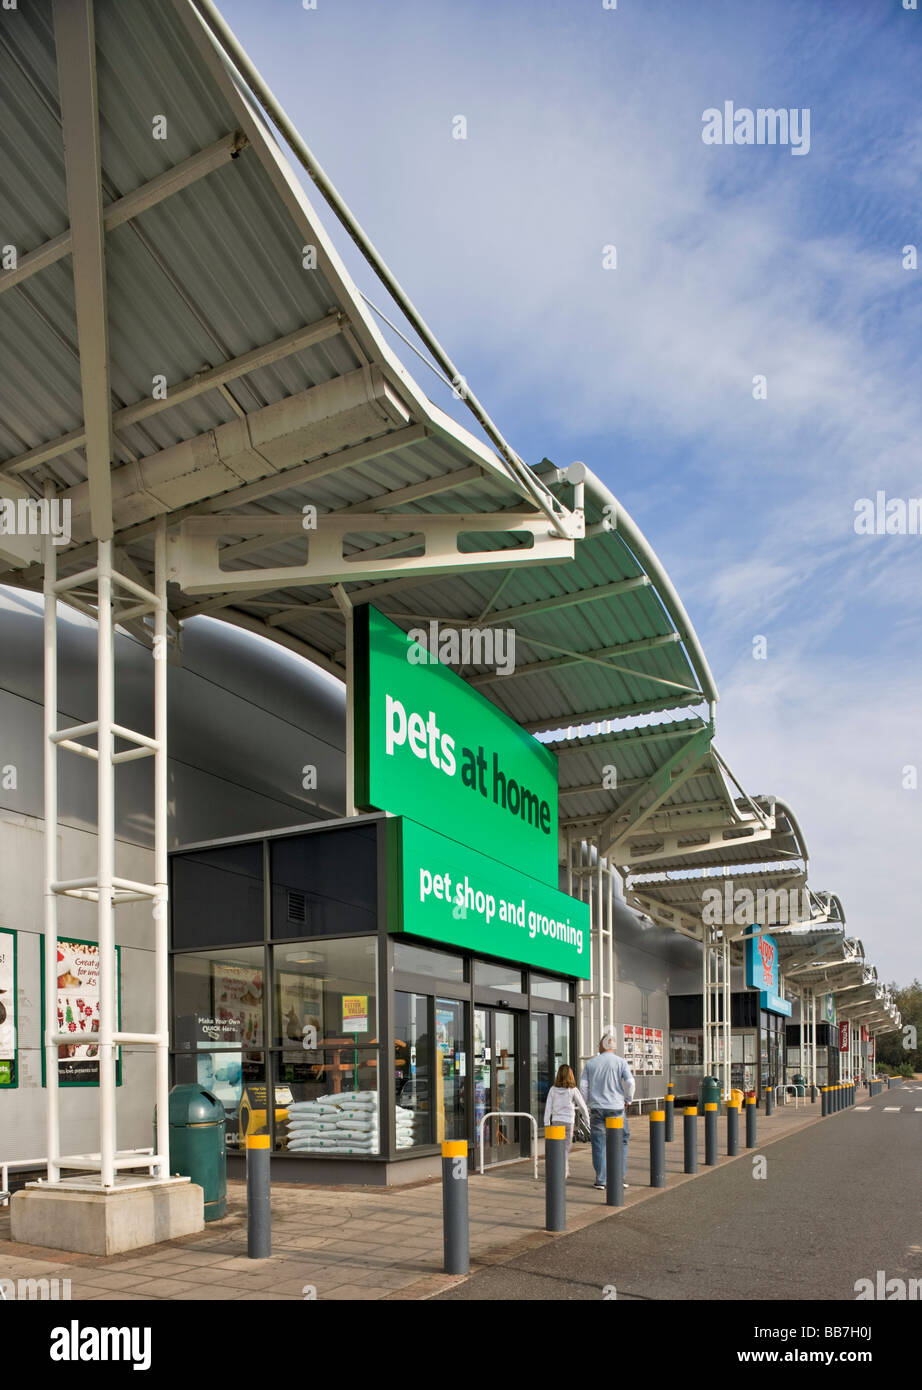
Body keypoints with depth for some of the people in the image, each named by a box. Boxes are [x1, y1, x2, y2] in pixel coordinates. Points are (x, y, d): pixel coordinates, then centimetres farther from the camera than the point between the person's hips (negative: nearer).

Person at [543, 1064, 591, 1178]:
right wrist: (587, 1120, 15)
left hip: (555, 1121, 3)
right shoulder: (573, 1090, -5)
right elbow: (582, 1105, 2)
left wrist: (546, 1123, 6)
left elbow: (548, 1107, 2)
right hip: (567, 1121, -3)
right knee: (565, 1147, 4)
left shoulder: (553, 1089, 2)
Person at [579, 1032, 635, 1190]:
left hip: (597, 1108, 1)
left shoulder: (590, 1063, 4)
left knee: (599, 1145, 5)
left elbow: (583, 1086, 2)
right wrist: (627, 1100, 3)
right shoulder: (620, 1062, -1)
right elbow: (630, 1082, -11)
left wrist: (588, 1103, 13)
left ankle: (600, 1180, 5)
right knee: (621, 1142, 11)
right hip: (616, 1107, -1)